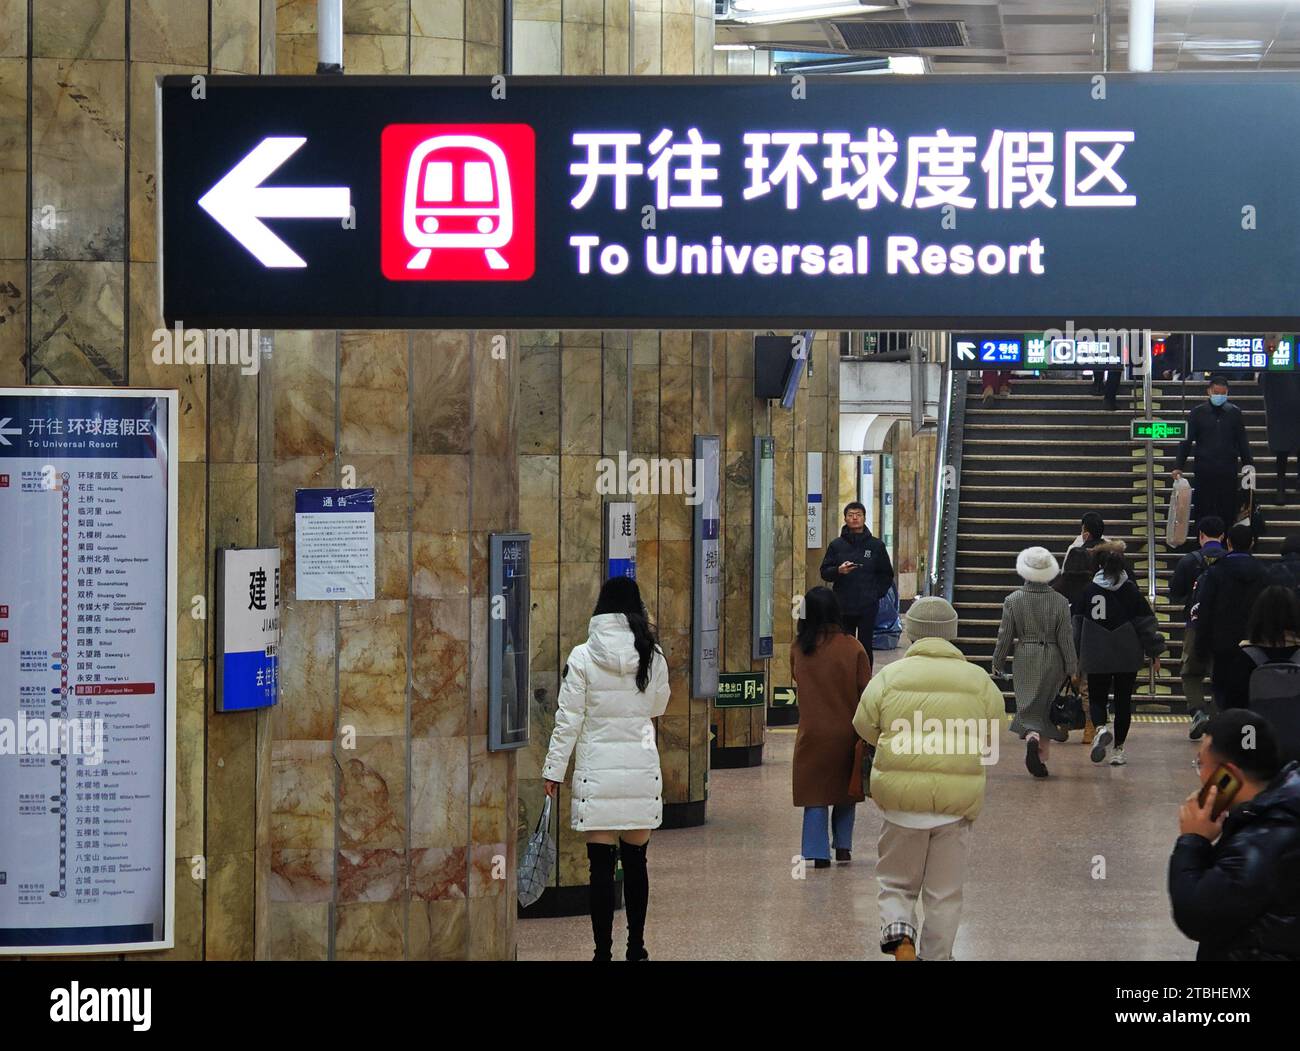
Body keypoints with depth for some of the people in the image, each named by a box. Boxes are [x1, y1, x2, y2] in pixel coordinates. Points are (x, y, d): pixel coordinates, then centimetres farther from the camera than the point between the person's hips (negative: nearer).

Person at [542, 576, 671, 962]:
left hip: (597, 771, -2)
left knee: (601, 865, 1)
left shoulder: (582, 657, -8)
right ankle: (636, 947, 19)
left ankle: (603, 950, 2)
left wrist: (554, 770, 1)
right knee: (635, 861, 12)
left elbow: (568, 720, -6)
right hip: (642, 768, 3)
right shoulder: (652, 655, 0)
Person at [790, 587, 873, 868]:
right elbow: (865, 691, -6)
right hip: (846, 730, 0)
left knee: (815, 793, 6)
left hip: (812, 732, 0)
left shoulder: (799, 648, -5)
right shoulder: (852, 647, -9)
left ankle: (819, 853, 1)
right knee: (846, 790, 18)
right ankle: (843, 845, 19)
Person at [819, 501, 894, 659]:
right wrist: (838, 571, -14)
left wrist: (876, 593, 1)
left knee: (865, 648, -3)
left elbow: (887, 575, 13)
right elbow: (825, 572, 6)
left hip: (868, 608, -1)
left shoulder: (876, 545, 7)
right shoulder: (836, 545, 7)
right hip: (842, 607, 1)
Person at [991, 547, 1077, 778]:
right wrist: (1072, 669, 2)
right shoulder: (1060, 602, -8)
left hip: (1025, 660, 0)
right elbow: (1065, 639, -5)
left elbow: (1005, 636, -2)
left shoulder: (1013, 600, -7)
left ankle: (1032, 737, -25)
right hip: (1052, 661, 0)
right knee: (1045, 707, 13)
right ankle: (1041, 756, 17)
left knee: (1028, 707, 5)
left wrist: (997, 664, 10)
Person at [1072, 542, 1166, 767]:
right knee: (1123, 701, 12)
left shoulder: (1088, 591, -3)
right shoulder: (1131, 590, -5)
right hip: (1128, 659, 0)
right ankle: (1119, 748, 13)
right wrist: (1154, 653, 6)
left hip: (1096, 658, 0)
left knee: (1097, 698, 9)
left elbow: (1076, 624, 1)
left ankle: (1101, 728, -22)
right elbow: (1146, 624, -2)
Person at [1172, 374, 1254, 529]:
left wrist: (1248, 464, 5)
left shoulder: (1235, 413, 5)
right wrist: (1178, 466, -6)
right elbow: (1186, 441, 1)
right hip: (1204, 469, -1)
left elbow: (1243, 441, 10)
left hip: (1228, 470, 1)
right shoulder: (1197, 413, 2)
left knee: (1228, 511, 1)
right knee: (1203, 511, 2)